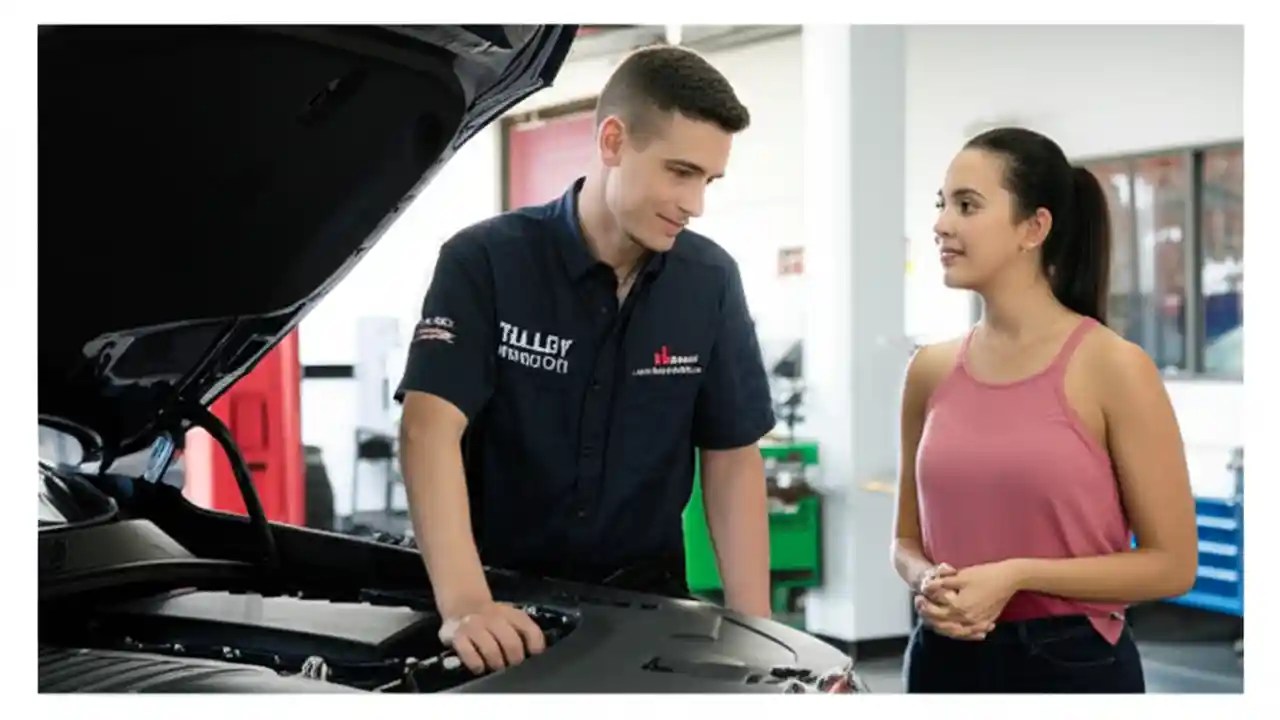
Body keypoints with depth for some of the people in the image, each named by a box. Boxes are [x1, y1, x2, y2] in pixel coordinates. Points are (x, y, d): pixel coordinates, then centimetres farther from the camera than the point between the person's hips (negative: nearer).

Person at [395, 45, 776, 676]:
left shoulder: (711, 280, 0)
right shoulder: (485, 261, -11)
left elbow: (733, 458, 3)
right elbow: (430, 426, -22)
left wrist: (754, 630, -6)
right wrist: (463, 602, -36)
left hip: (642, 593, 3)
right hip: (502, 589, -2)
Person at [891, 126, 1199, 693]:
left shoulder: (1112, 367, -10)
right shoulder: (930, 370, 3)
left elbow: (1171, 563, -9)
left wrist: (1016, 575, -17)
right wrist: (930, 582, -8)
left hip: (1071, 665, -4)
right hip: (946, 661, 4)